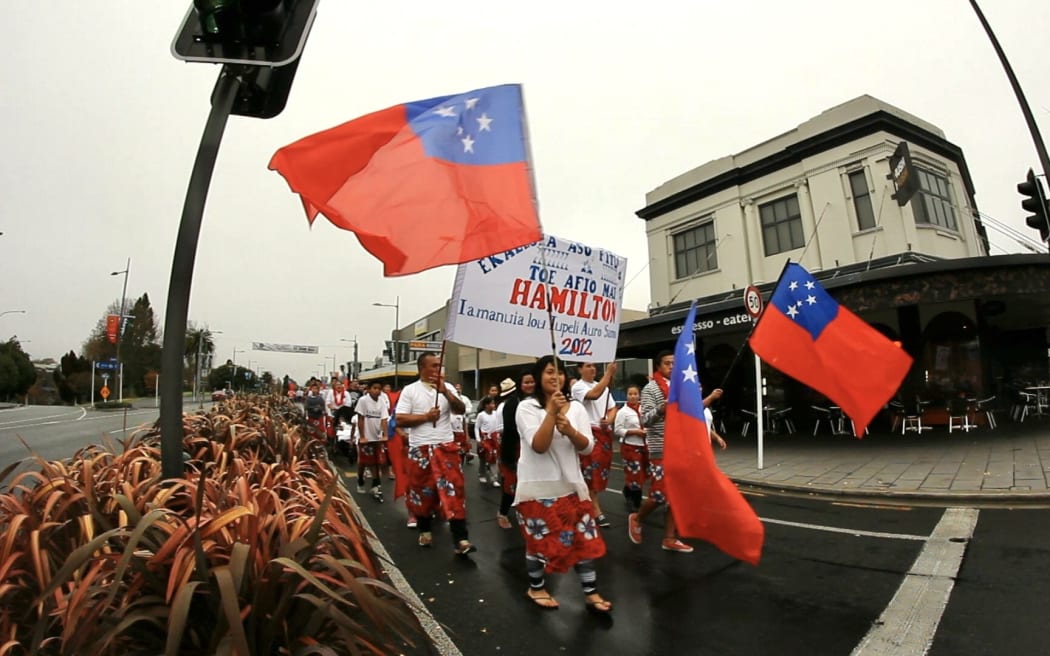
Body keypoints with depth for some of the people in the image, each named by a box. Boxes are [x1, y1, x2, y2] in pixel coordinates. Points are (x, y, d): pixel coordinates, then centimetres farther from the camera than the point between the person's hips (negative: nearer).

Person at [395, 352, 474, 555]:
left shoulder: (447, 387, 4)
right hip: (420, 448, 0)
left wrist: (445, 392, -19)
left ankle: (460, 540, -5)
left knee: (454, 489, -6)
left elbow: (461, 410, -7)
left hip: (446, 446, 1)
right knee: (422, 491, 12)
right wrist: (425, 417, -13)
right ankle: (424, 531, 34)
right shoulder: (410, 390, -1)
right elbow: (400, 420, -5)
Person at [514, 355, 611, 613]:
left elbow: (587, 447, -2)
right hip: (537, 488, -4)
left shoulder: (576, 407, 4)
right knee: (539, 540, 10)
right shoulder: (527, 407, -9)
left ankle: (591, 592, 25)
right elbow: (539, 446, -20)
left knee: (585, 539, 8)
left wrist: (570, 430, -21)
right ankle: (536, 587, 33)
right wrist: (552, 412, -27)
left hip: (571, 485, 4)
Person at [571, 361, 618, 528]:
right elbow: (594, 395, -28)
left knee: (601, 470, 12)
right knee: (592, 471, -8)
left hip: (606, 433, 7)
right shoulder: (578, 387, -8)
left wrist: (609, 420, -6)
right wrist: (608, 373, -26)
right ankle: (597, 511, -3)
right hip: (589, 432, -7)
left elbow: (613, 408, 16)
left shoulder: (604, 386, 14)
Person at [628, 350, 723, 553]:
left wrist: (711, 398, 12)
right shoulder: (651, 389, -9)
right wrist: (662, 408, -30)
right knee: (661, 495, -5)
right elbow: (645, 420, -15)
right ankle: (637, 518, 22)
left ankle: (670, 539, 20)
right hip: (661, 451, -7)